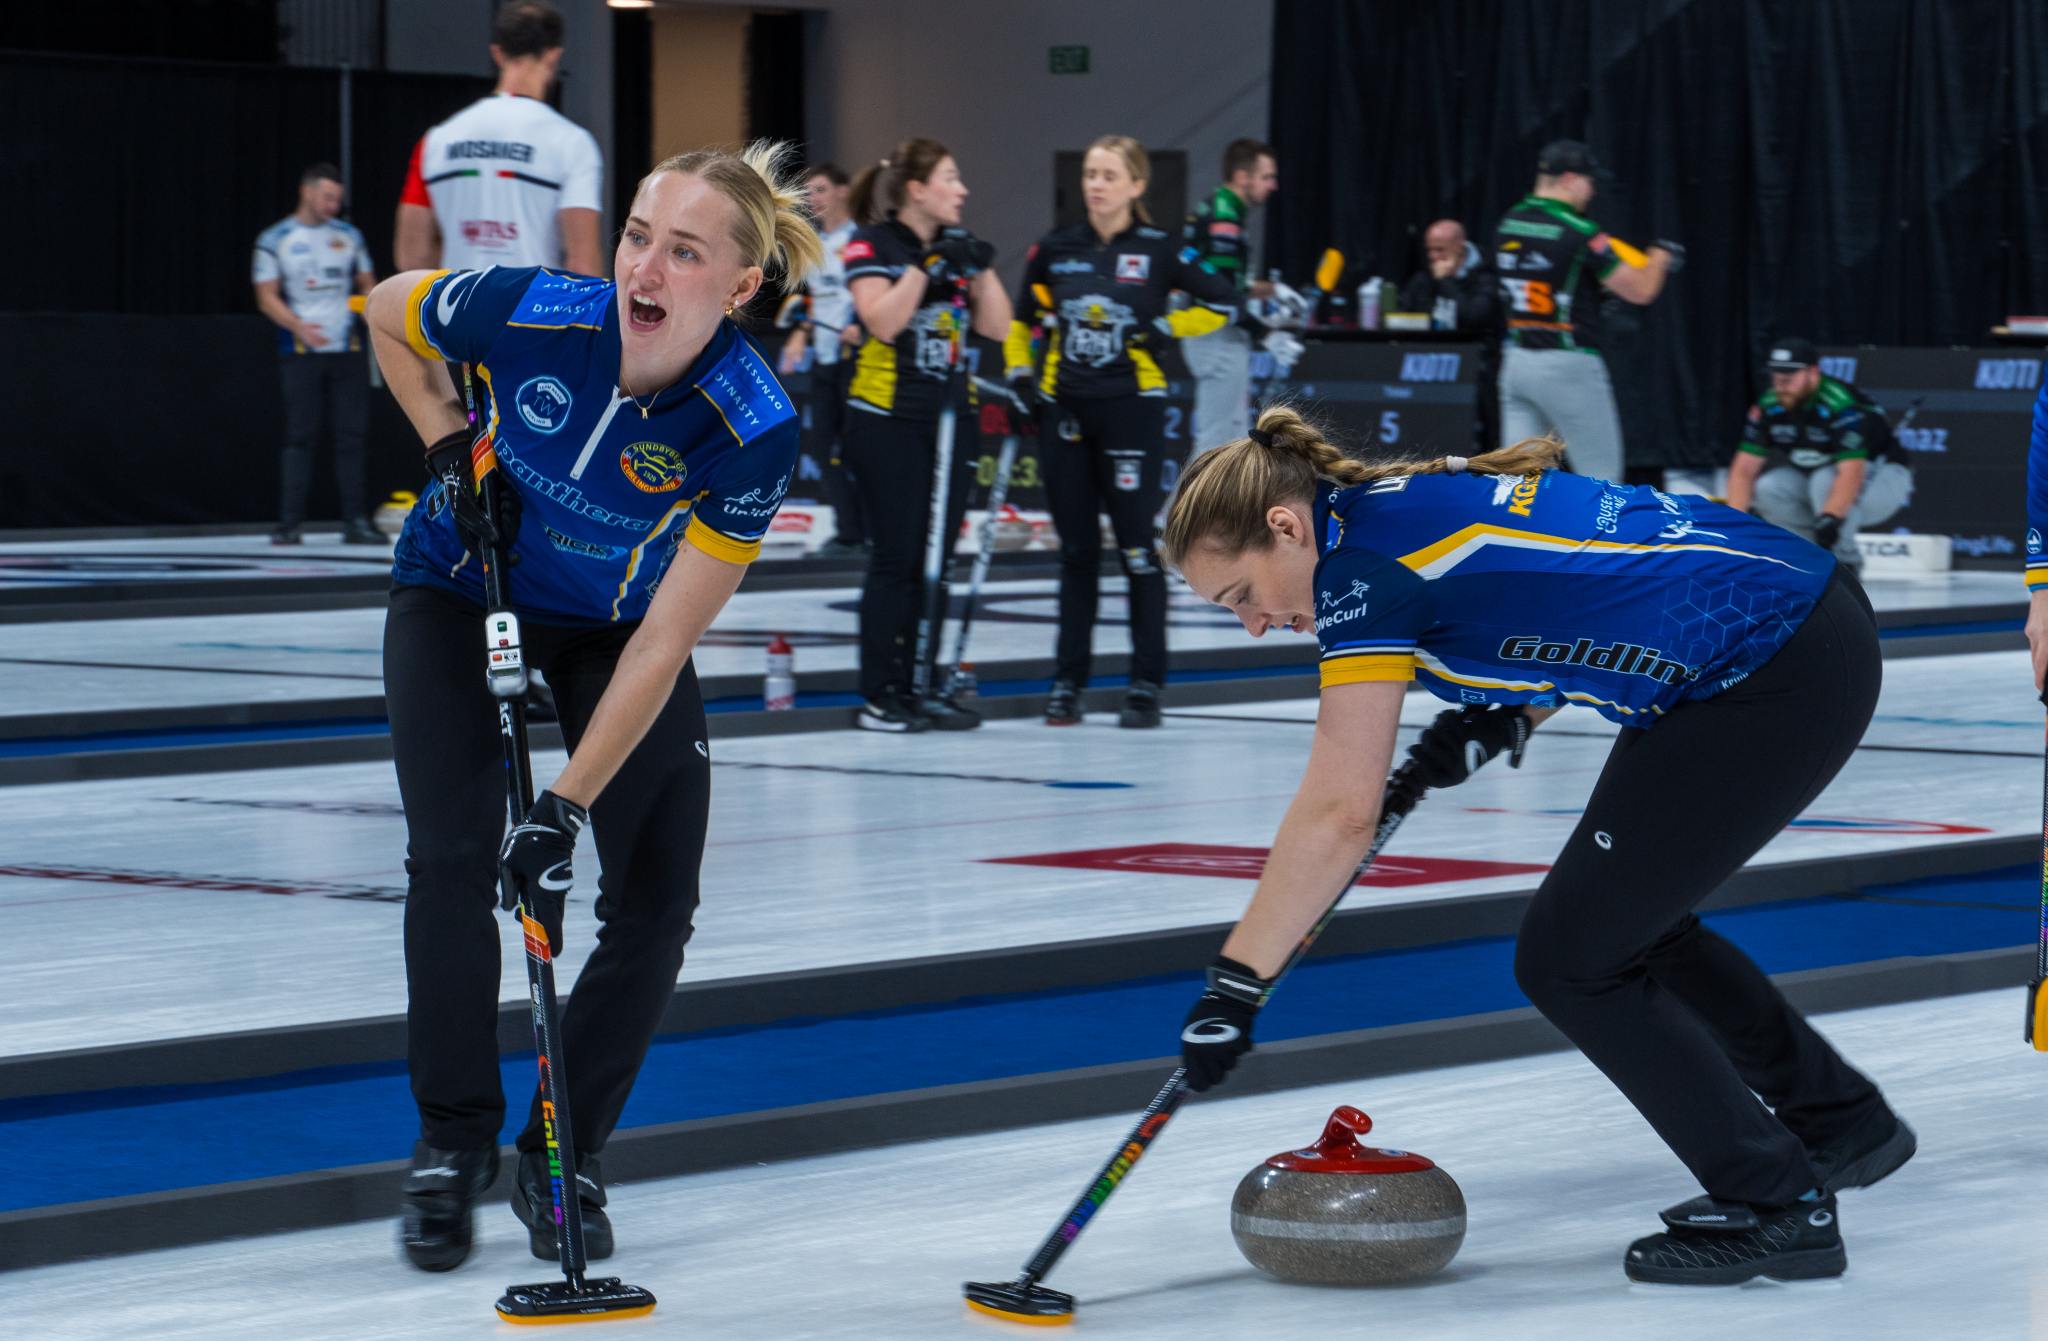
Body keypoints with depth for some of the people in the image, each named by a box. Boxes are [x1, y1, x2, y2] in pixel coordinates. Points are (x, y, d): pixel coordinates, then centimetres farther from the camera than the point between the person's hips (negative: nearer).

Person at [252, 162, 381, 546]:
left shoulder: (348, 235, 13)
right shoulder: (275, 239, 2)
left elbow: (367, 284, 17)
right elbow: (267, 297, -2)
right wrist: (299, 326, -18)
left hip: (347, 351, 3)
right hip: (302, 353, -3)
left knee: (351, 435, 0)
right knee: (300, 437, -4)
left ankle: (355, 521, 2)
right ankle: (290, 523, -1)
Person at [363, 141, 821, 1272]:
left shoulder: (754, 430, -32)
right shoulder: (527, 312, -30)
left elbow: (661, 646, -28)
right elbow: (387, 312, -5)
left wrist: (569, 803, -30)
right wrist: (449, 448, -14)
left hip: (616, 624, 0)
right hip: (462, 594, 0)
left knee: (656, 902, -7)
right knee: (452, 858, -14)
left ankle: (564, 1157, 12)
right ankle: (452, 1144, 2)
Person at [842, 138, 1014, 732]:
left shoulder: (957, 245, 13)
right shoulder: (873, 245, -5)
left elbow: (997, 326, 8)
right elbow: (883, 321, -18)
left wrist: (981, 268, -5)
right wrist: (925, 265, -20)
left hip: (948, 416, 6)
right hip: (886, 420, -6)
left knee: (936, 560, 6)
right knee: (897, 560, -7)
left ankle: (923, 687, 12)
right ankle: (879, 696, -2)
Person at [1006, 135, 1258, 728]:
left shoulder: (1159, 250, -3)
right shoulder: (1055, 250, 6)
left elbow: (1225, 303, 0)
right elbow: (1019, 317, 19)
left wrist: (1163, 330, -9)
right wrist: (1019, 371, 6)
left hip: (1131, 408, -3)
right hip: (1064, 411, 3)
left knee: (1136, 544, -4)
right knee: (1075, 549, 8)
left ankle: (1146, 684, 3)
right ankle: (1068, 681, 14)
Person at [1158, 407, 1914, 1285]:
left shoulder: (1361, 561, -15)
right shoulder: (1417, 500, 12)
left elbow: (1338, 816, -19)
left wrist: (1234, 984, -15)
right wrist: (1505, 720, 7)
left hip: (1778, 677, -10)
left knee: (1571, 959, -2)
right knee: (1634, 922, 23)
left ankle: (1779, 1208, 6)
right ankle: (1844, 1126, 39)